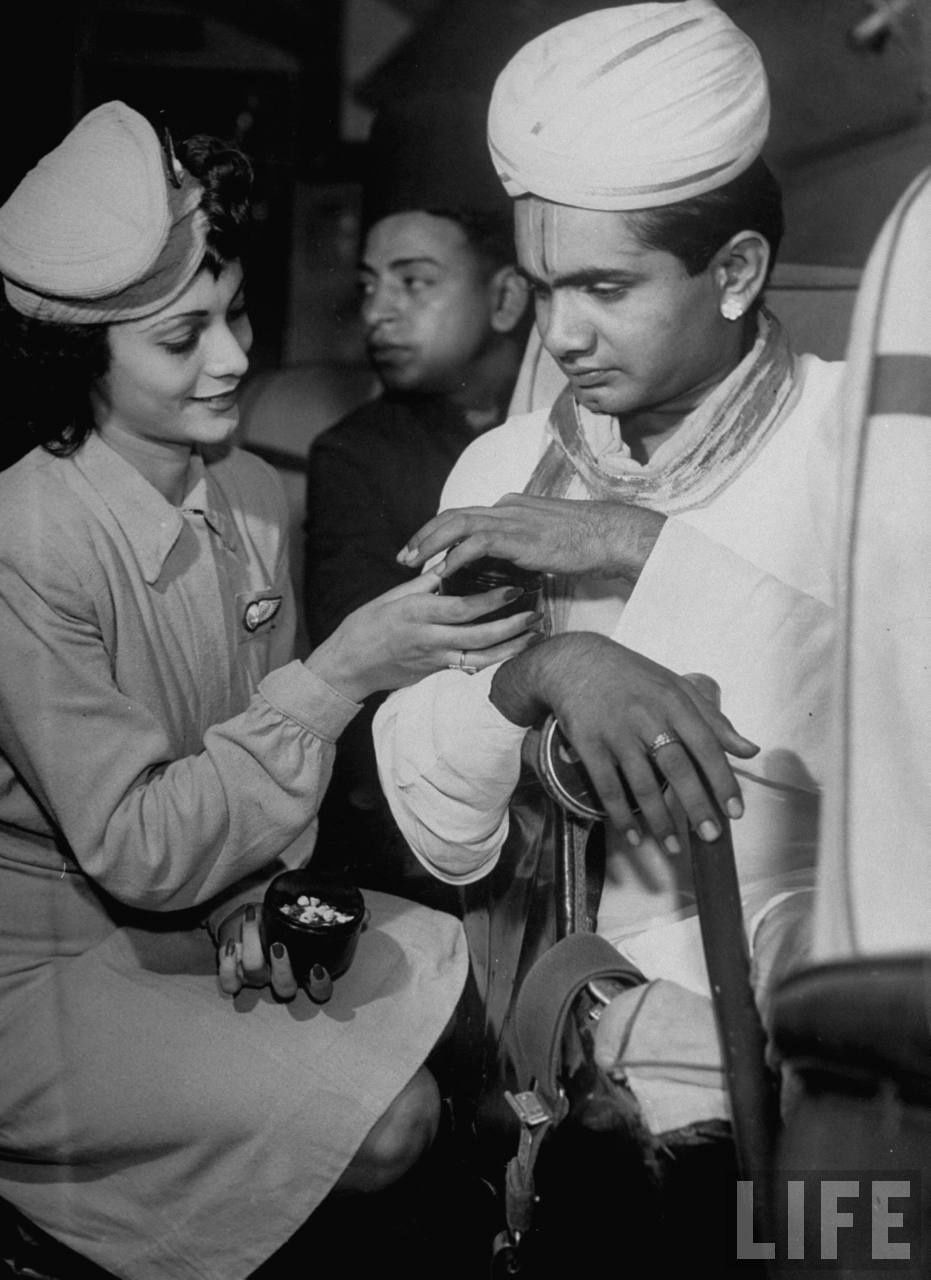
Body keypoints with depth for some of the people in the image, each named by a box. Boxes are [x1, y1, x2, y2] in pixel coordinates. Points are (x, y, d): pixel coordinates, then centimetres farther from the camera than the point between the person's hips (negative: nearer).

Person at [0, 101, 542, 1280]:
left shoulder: (250, 492, -2)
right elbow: (138, 849, -25)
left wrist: (271, 897, -10)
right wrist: (342, 673, -29)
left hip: (221, 908, 7)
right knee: (385, 1125, -19)